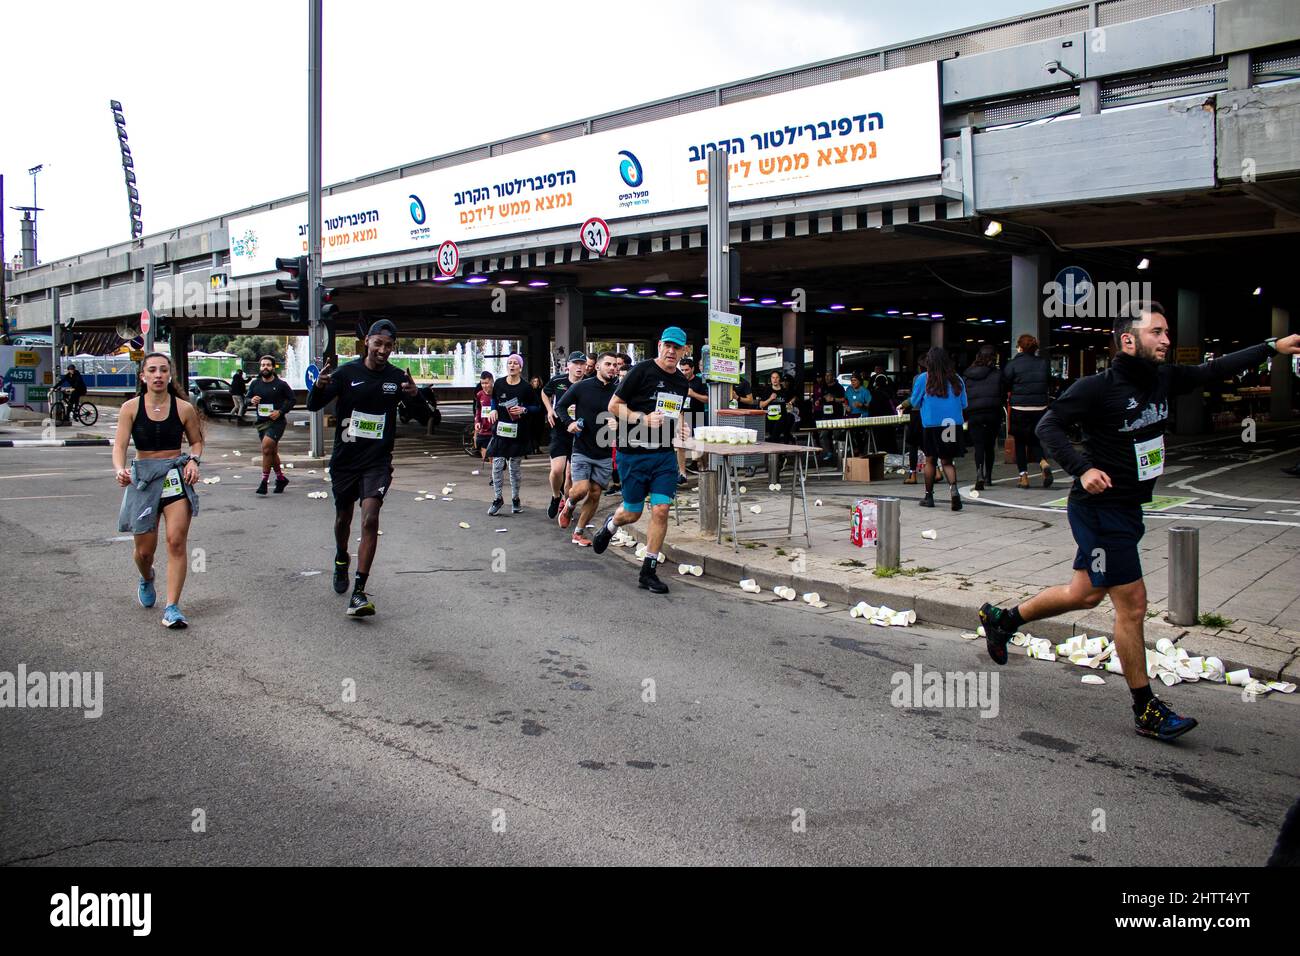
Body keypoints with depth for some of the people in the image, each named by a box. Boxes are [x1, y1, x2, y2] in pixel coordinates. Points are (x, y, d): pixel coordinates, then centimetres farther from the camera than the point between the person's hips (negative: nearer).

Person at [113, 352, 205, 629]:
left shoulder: (183, 408, 0)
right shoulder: (131, 407, -2)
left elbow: (196, 441, 14)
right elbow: (119, 445, -8)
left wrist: (194, 460, -7)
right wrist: (119, 470, -27)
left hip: (176, 477, -1)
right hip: (143, 478, 1)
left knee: (177, 541, -13)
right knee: (144, 549, 8)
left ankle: (172, 607, -7)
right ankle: (147, 579, 46)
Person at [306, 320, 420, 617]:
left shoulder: (397, 377, -2)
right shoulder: (347, 372, -5)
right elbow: (313, 406, -6)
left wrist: (415, 395, -26)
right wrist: (319, 387, -29)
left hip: (377, 461, -1)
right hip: (345, 458, 1)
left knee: (370, 520, -16)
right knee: (343, 517, 18)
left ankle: (359, 592, -16)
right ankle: (341, 561, 49)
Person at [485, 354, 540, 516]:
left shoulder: (525, 387, -4)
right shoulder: (499, 383, 2)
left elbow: (537, 407, 3)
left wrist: (524, 410, -13)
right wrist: (493, 410, 2)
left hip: (517, 431, -1)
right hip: (500, 429, 1)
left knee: (515, 466, 7)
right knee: (497, 465, -3)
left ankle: (515, 499, 21)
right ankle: (497, 499, 8)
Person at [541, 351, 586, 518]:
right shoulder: (557, 380, -1)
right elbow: (544, 393, 20)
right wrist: (549, 410, 6)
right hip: (559, 431, 0)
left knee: (571, 475, 4)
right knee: (557, 469, -15)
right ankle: (556, 497, 14)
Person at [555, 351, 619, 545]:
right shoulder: (582, 387, -5)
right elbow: (561, 406, 7)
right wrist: (568, 423, -10)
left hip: (605, 454, 3)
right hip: (582, 449, -3)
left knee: (595, 494, 5)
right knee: (581, 489, -16)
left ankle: (578, 533, 20)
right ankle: (568, 505, 20)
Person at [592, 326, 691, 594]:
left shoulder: (681, 382, 10)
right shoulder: (642, 370, -9)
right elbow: (614, 406, -8)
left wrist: (679, 424, 6)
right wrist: (643, 419, -20)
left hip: (664, 454, 4)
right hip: (633, 454, -4)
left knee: (661, 510, -6)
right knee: (632, 513, 6)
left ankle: (648, 572, 5)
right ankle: (609, 525, 43)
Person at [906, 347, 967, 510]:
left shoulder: (923, 379, -2)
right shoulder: (956, 379, 6)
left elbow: (915, 402, 3)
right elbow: (964, 404, 11)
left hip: (932, 425, -2)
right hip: (954, 424, 2)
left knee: (930, 460, 11)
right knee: (948, 461, 7)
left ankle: (929, 496, 19)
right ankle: (953, 488, -18)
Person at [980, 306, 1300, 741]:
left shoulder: (1164, 379, 6)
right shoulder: (1097, 387, -17)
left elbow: (1213, 370, 16)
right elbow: (1048, 425, -19)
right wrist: (1081, 469, -31)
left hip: (1127, 509, 9)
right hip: (1101, 510, -9)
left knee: (1085, 593, 18)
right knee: (1132, 603, -4)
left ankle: (1002, 619, 36)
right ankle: (1146, 711, 8)